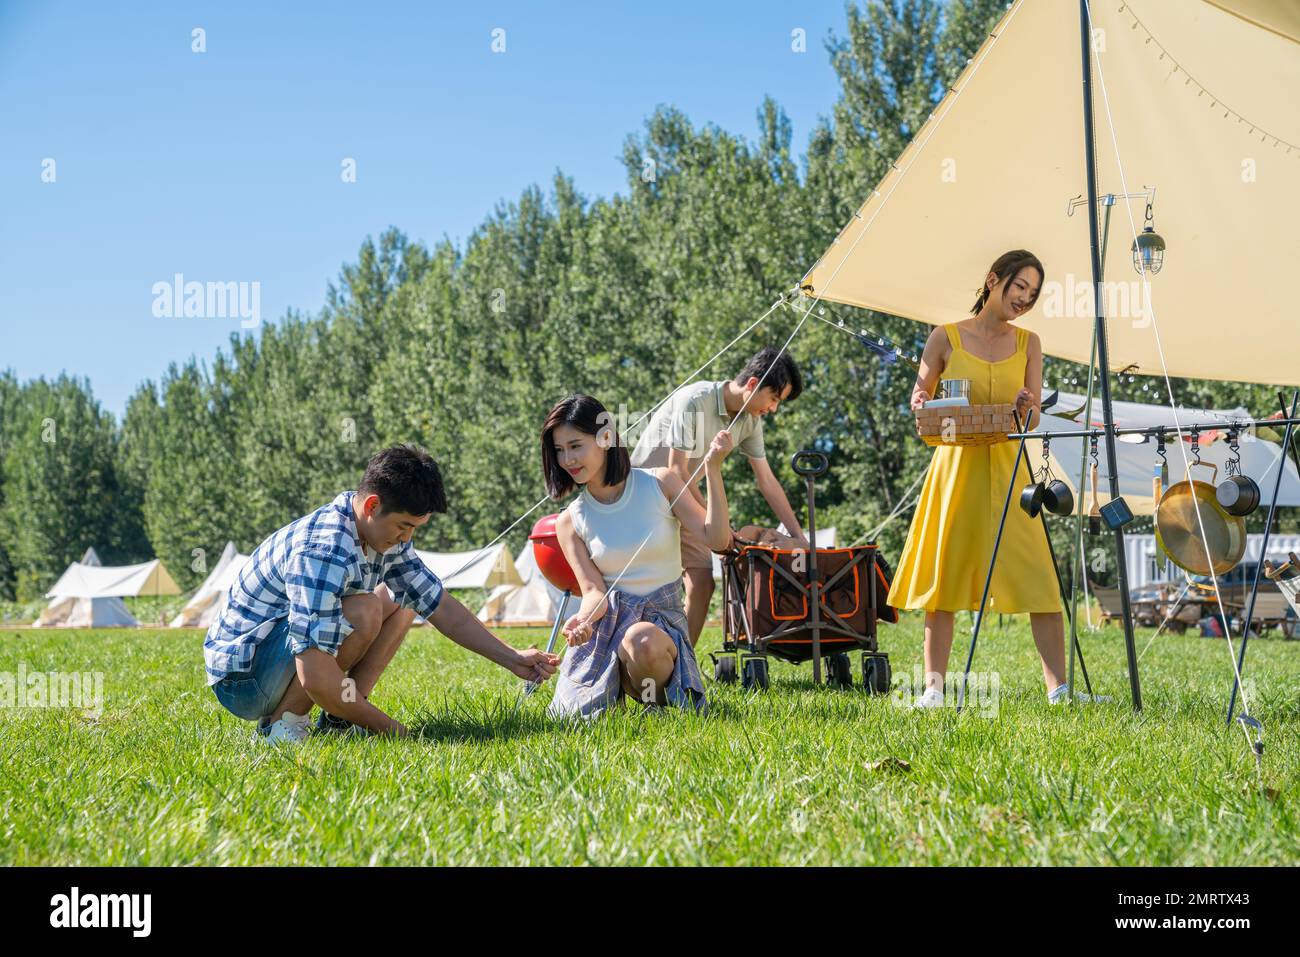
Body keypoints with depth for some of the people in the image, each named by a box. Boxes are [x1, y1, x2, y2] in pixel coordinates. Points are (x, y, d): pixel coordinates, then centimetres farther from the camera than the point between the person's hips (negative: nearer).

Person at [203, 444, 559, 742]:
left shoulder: (387, 537, -1)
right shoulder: (324, 552, -31)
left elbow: (440, 606, 9)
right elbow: (315, 678, -35)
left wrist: (511, 658, 2)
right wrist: (386, 726, -23)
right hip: (240, 676, -9)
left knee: (401, 601, 7)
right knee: (363, 611, -29)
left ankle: (336, 721, 1)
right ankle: (283, 721, -14)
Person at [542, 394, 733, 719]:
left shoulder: (660, 484, -2)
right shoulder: (570, 521, 3)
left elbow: (717, 539, -9)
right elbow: (594, 590, -5)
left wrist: (713, 469, -17)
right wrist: (583, 619, -29)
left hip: (662, 619, -2)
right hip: (608, 620, 3)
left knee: (641, 640, -40)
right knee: (576, 716, -20)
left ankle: (664, 698, -6)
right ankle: (616, 682, 17)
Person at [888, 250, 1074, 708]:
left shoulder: (1027, 343, 9)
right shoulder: (946, 337, 2)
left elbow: (1033, 419, 8)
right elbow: (920, 396, 9)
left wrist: (1026, 408, -15)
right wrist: (922, 404, -14)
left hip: (1007, 467, 2)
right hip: (956, 464, -1)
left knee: (1037, 578, -6)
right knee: (944, 577, 0)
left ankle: (1058, 688, -4)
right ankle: (934, 687, 6)